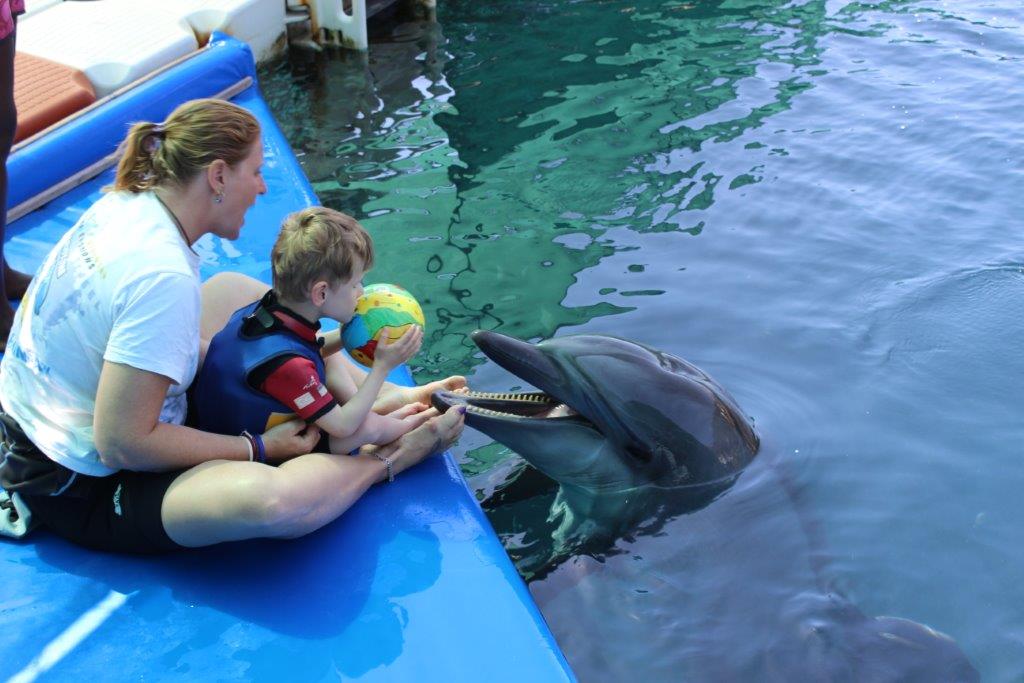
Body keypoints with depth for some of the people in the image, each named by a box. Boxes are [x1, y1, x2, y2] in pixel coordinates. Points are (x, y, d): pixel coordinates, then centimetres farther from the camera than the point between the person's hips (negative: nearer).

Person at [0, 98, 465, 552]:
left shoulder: (127, 203, -4)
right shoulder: (165, 277, -30)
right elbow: (122, 445, -28)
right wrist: (259, 448, -18)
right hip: (77, 492, -10)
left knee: (233, 289, 14)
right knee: (272, 501, -36)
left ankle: (378, 396, 14)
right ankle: (388, 457, -5)